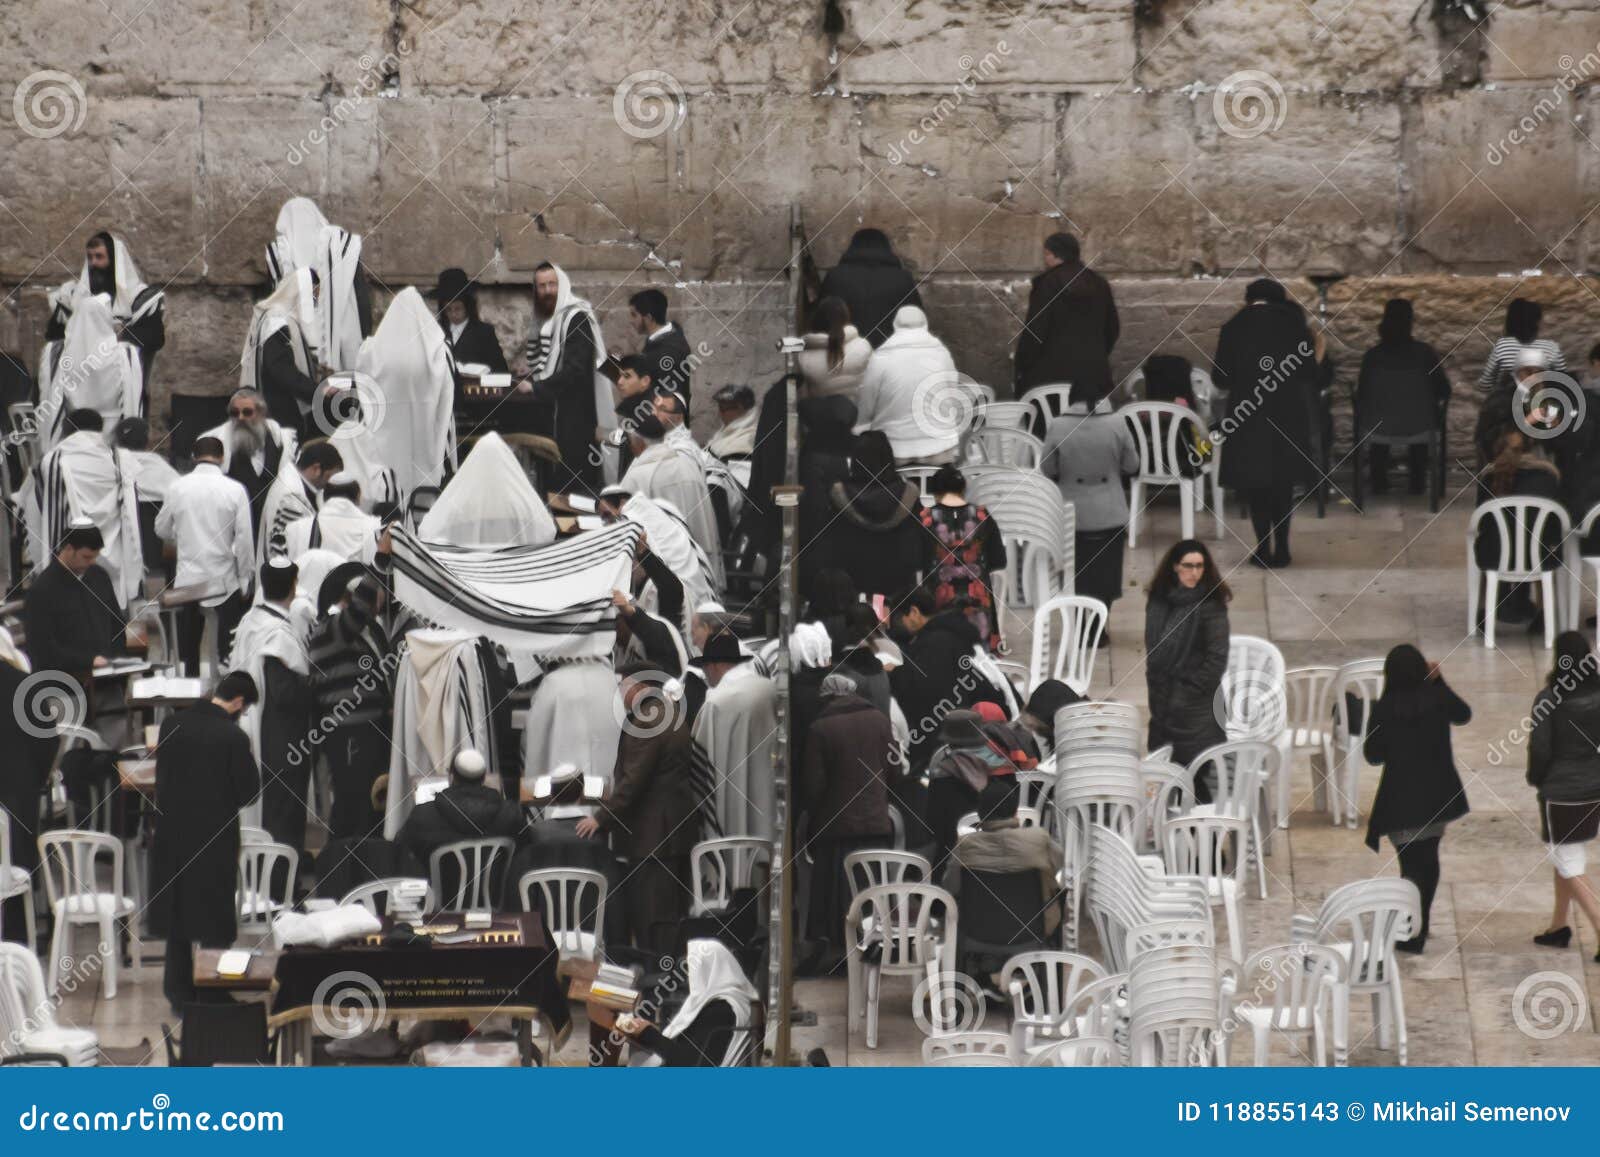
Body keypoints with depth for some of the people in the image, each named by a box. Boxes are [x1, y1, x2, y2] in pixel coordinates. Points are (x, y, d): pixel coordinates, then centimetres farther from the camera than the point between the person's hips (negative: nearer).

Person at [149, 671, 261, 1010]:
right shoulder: (232, 737, -17)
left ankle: (179, 994, 21)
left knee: (177, 918, 16)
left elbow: (161, 777, 5)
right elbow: (249, 790, -12)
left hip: (173, 833, 5)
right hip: (215, 839, -5)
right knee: (215, 920, 7)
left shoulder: (172, 725, -3)